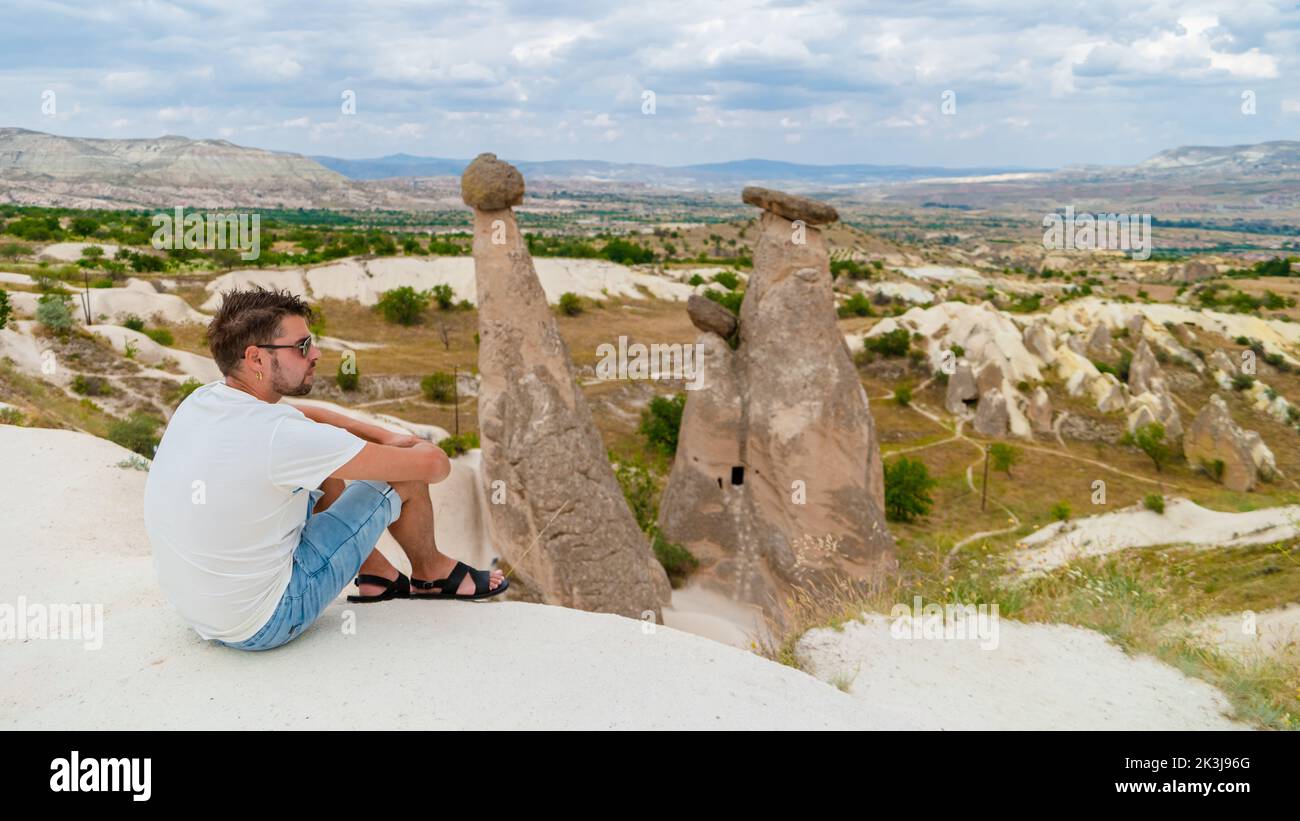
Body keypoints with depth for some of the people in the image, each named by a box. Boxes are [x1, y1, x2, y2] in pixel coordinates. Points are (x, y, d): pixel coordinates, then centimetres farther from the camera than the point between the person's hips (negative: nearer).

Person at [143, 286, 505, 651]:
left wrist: (386, 436, 10)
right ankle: (431, 572, 26)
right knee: (404, 478, -3)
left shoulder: (201, 400, -4)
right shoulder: (278, 437, -28)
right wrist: (418, 449, 2)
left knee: (323, 476, 20)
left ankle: (378, 576, 32)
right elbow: (433, 464, -22)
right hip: (264, 624, -8)